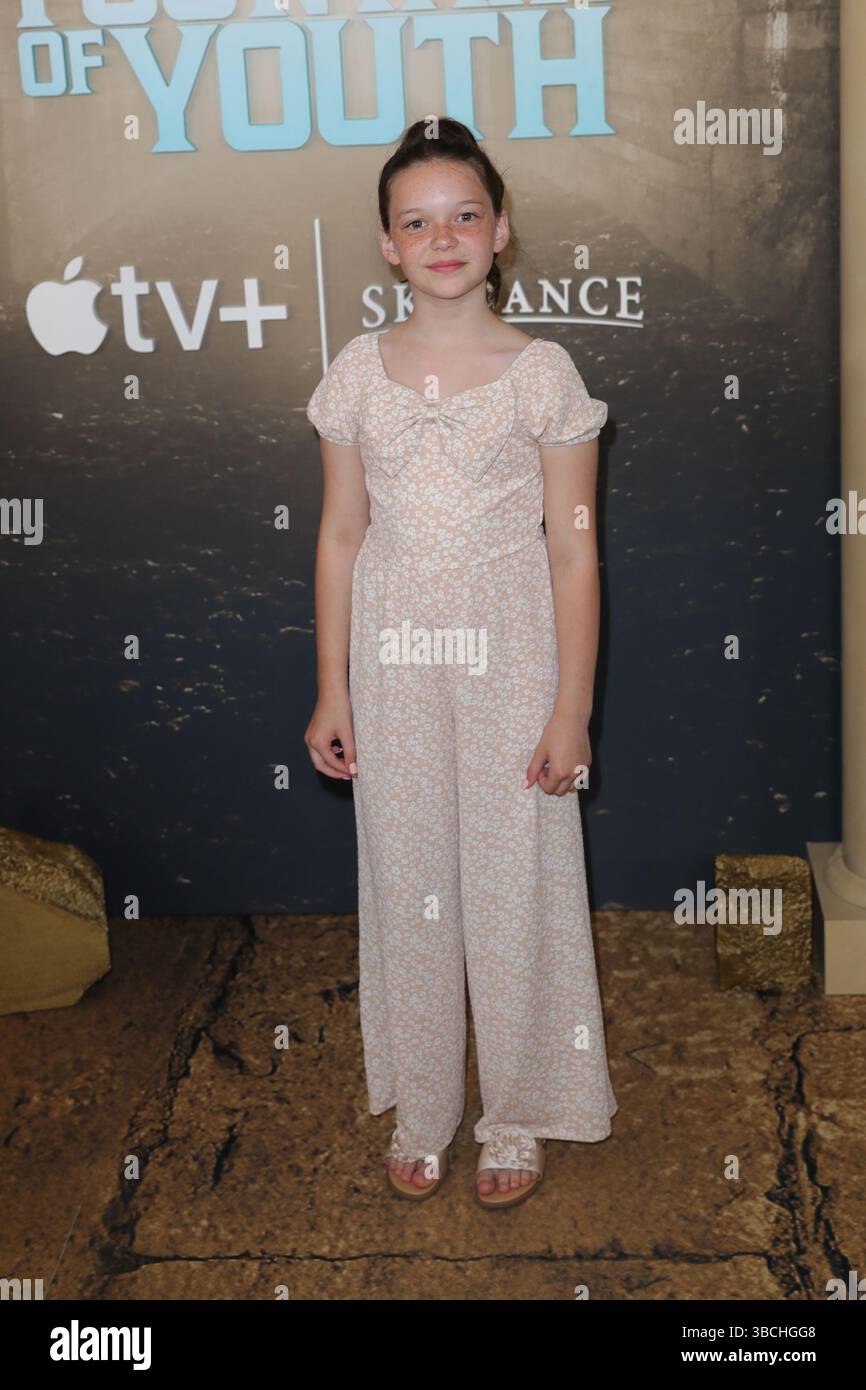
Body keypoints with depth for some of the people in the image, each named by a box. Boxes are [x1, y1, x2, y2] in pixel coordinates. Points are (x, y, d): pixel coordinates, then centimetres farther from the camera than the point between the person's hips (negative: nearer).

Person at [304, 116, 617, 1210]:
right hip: (394, 665, 2)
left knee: (515, 881, 7)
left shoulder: (541, 372, -6)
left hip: (509, 662, -2)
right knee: (406, 881, 11)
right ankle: (421, 1109, 30)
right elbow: (340, 535, 6)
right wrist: (332, 691, 4)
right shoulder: (358, 373, 1)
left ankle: (517, 1114, 27)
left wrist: (572, 708, -8)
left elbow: (574, 552, -5)